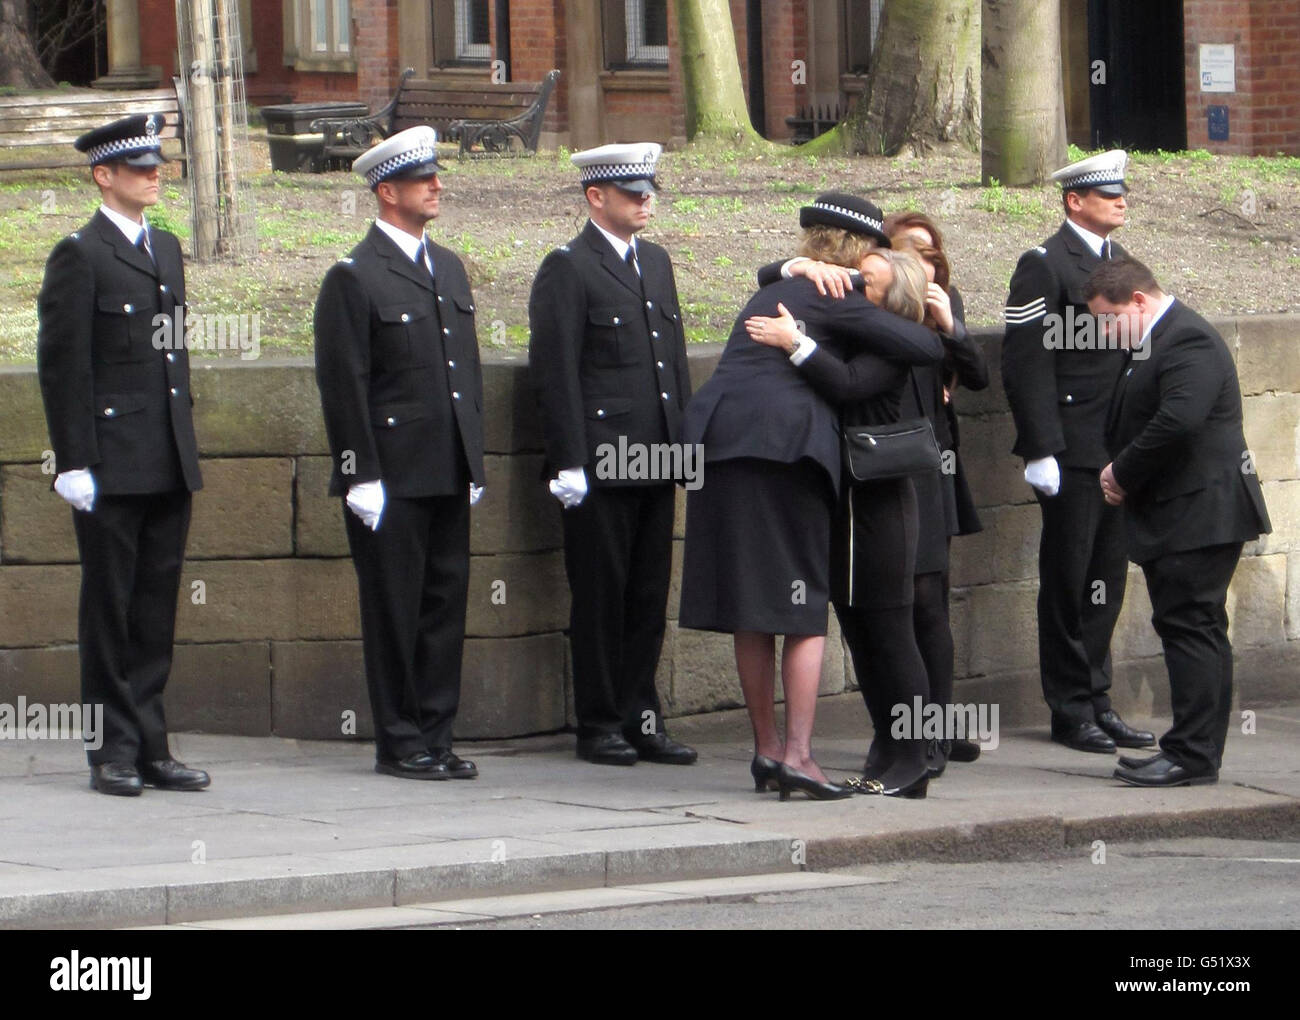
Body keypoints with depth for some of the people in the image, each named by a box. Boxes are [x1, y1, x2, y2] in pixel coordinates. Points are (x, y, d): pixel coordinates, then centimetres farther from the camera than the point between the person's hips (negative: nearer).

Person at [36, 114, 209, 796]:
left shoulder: (166, 249, 16)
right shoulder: (79, 257, -7)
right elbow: (62, 365, -10)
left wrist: (186, 446, 16)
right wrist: (74, 462, -14)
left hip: (169, 463, 7)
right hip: (111, 468, -7)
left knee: (157, 606, 8)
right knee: (110, 607, -1)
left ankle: (150, 746, 13)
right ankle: (114, 752, 4)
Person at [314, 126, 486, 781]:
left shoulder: (448, 267, 16)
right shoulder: (354, 278, -7)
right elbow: (342, 384, -10)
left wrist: (474, 463, 15)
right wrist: (360, 476, -14)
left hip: (447, 475, 7)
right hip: (392, 475, -7)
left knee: (446, 603, 7)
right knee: (394, 610, -1)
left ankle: (435, 736, 13)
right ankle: (399, 744, 5)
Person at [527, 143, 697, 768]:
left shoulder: (656, 262, 17)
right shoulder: (567, 270, -6)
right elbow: (555, 373, -10)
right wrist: (569, 464, -15)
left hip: (655, 460, 7)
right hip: (599, 465, -7)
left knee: (649, 598, 8)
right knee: (601, 598, -1)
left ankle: (641, 719, 14)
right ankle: (599, 726, 6)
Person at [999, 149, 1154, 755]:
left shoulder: (1119, 262, 16)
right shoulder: (1045, 267, -8)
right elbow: (1027, 365, -13)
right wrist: (1040, 451, -18)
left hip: (1121, 451, 7)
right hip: (1073, 452, -7)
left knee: (1106, 580, 10)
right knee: (1068, 580, 0)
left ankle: (1097, 701, 17)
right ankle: (1071, 710, 6)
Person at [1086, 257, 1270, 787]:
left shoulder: (1189, 341, -15)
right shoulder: (1156, 342, 19)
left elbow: (1179, 420, -28)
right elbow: (1134, 422, 24)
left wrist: (1123, 472, -16)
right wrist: (1120, 473, 4)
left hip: (1198, 513, -11)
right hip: (1180, 513, 11)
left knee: (1190, 628, -10)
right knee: (1192, 630, 12)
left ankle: (1193, 754, -9)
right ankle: (1195, 751, 16)